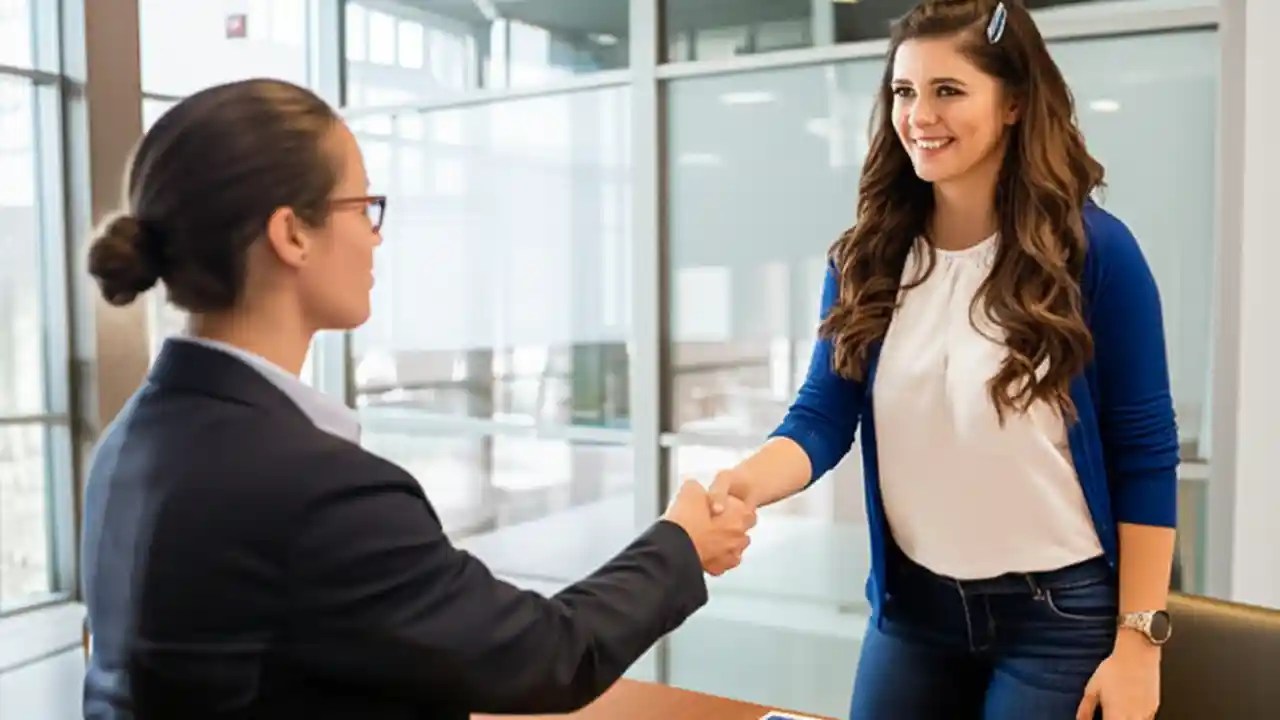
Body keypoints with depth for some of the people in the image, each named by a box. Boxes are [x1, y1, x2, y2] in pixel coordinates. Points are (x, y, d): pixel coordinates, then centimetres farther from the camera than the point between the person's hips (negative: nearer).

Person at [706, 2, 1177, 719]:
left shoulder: (1094, 250, -11)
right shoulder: (868, 257, -2)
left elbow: (1145, 454, -8)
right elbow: (821, 417, -6)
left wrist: (1138, 641, -9)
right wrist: (745, 483, -28)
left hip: (1060, 612, -3)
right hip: (912, 603, 4)